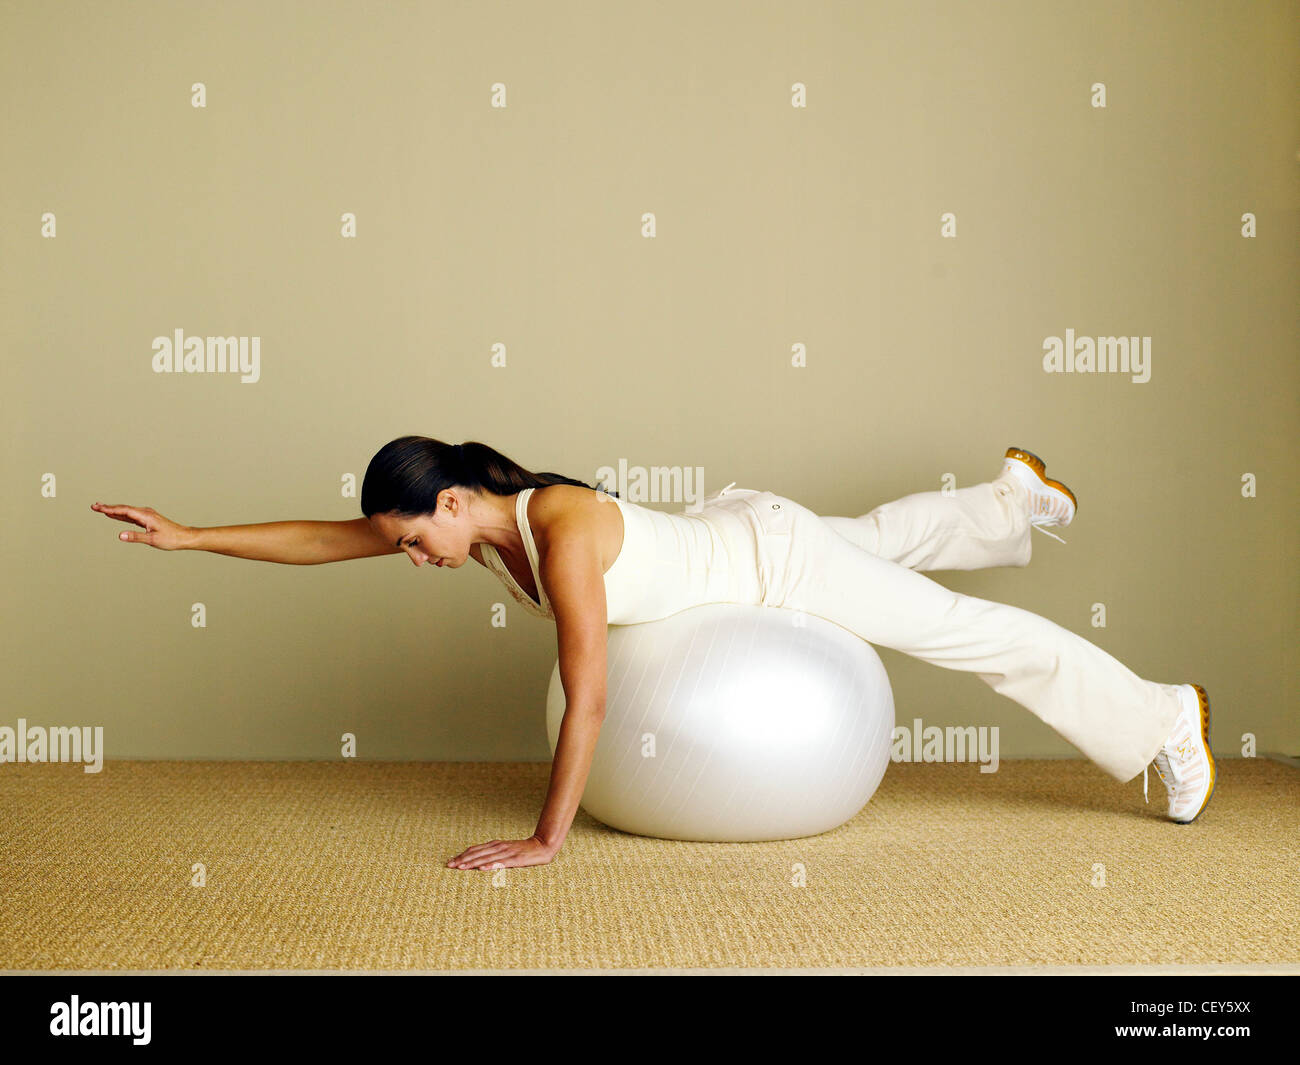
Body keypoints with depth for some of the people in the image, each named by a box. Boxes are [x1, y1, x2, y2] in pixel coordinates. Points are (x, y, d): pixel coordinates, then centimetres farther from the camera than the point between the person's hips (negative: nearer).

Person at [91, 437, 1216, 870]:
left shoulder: (561, 535, -40)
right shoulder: (471, 516, -16)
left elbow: (588, 698, -40)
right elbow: (324, 539, -11)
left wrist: (545, 839, -36)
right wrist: (191, 538, -13)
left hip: (776, 557, -7)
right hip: (730, 533, 7)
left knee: (966, 631, 6)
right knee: (888, 537, 34)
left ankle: (1165, 716, 23)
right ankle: (1012, 492, 62)